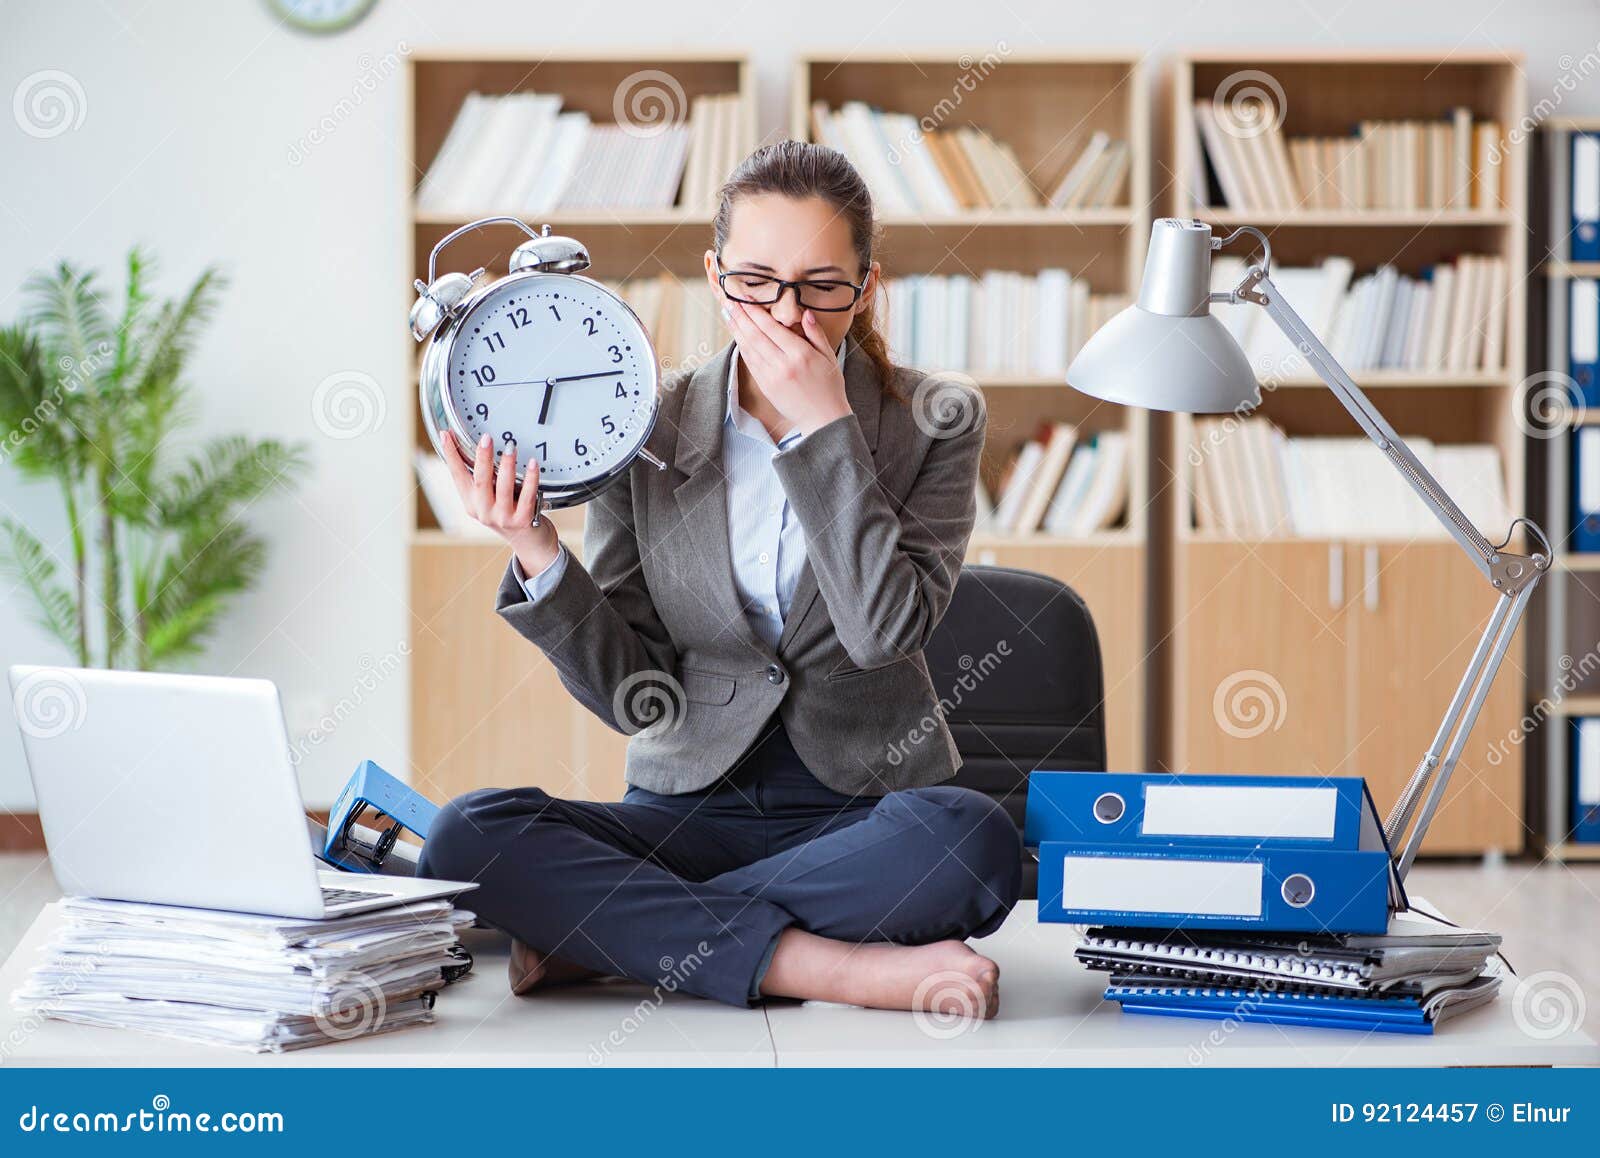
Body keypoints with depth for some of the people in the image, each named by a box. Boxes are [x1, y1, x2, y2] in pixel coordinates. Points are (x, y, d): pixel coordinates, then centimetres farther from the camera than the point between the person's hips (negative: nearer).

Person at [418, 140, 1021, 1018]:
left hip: (863, 804, -1)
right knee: (467, 837, -25)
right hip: (689, 804, 1)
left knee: (972, 839, -35)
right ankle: (835, 965, -28)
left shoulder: (935, 423, -2)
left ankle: (612, 934, -21)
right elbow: (630, 695, -2)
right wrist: (537, 555, -17)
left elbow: (885, 630, -18)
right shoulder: (648, 429, 1)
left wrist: (823, 424, -19)